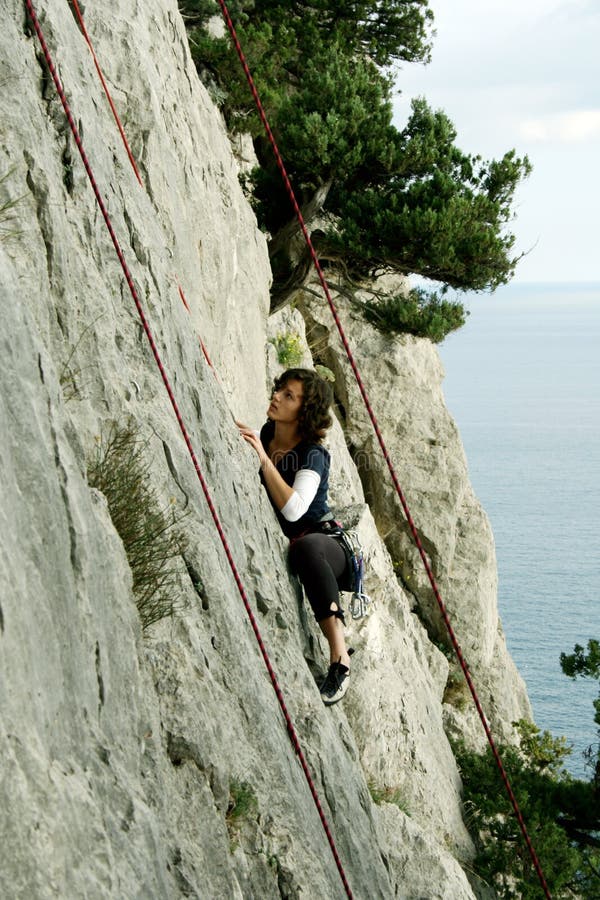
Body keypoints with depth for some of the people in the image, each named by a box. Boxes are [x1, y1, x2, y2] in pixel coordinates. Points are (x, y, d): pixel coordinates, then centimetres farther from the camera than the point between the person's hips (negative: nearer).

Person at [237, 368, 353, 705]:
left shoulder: (313, 455, -17)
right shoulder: (266, 433, 3)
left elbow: (294, 509, -34)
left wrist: (264, 457, -35)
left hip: (325, 542, -6)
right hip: (280, 545, 6)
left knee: (305, 546, -43)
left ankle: (340, 656, -44)